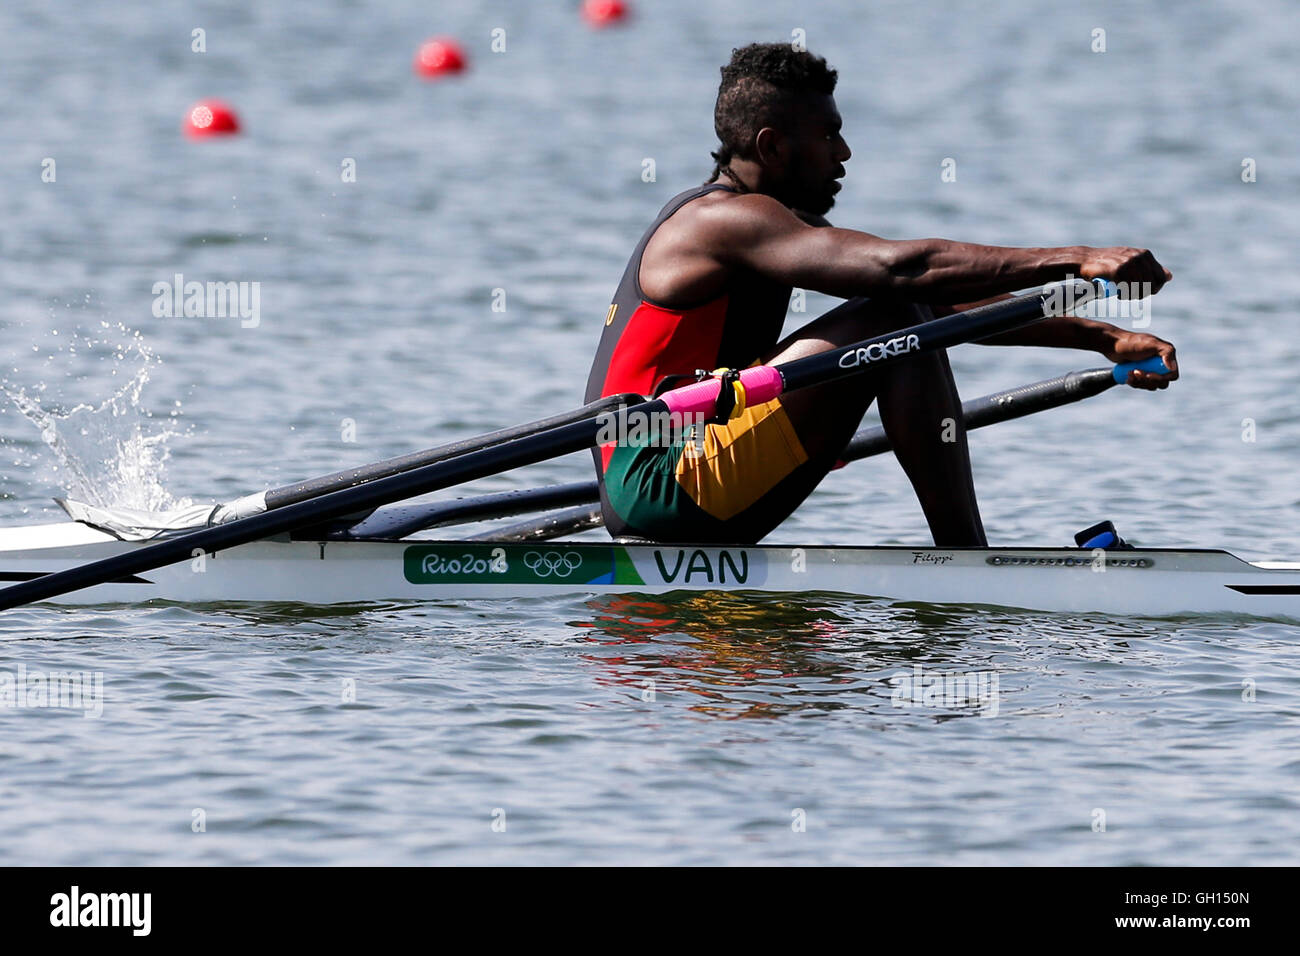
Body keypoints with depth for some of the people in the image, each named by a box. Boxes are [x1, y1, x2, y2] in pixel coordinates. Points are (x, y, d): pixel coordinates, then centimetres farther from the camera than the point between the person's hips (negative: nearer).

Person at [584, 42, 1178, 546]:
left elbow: (948, 303, 14)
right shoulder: (725, 219, -13)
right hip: (654, 489, -10)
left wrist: (1101, 337, 6)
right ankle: (968, 567, -20)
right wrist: (1076, 261, -29)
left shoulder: (788, 224, 17)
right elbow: (900, 267, -26)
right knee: (896, 321, -17)